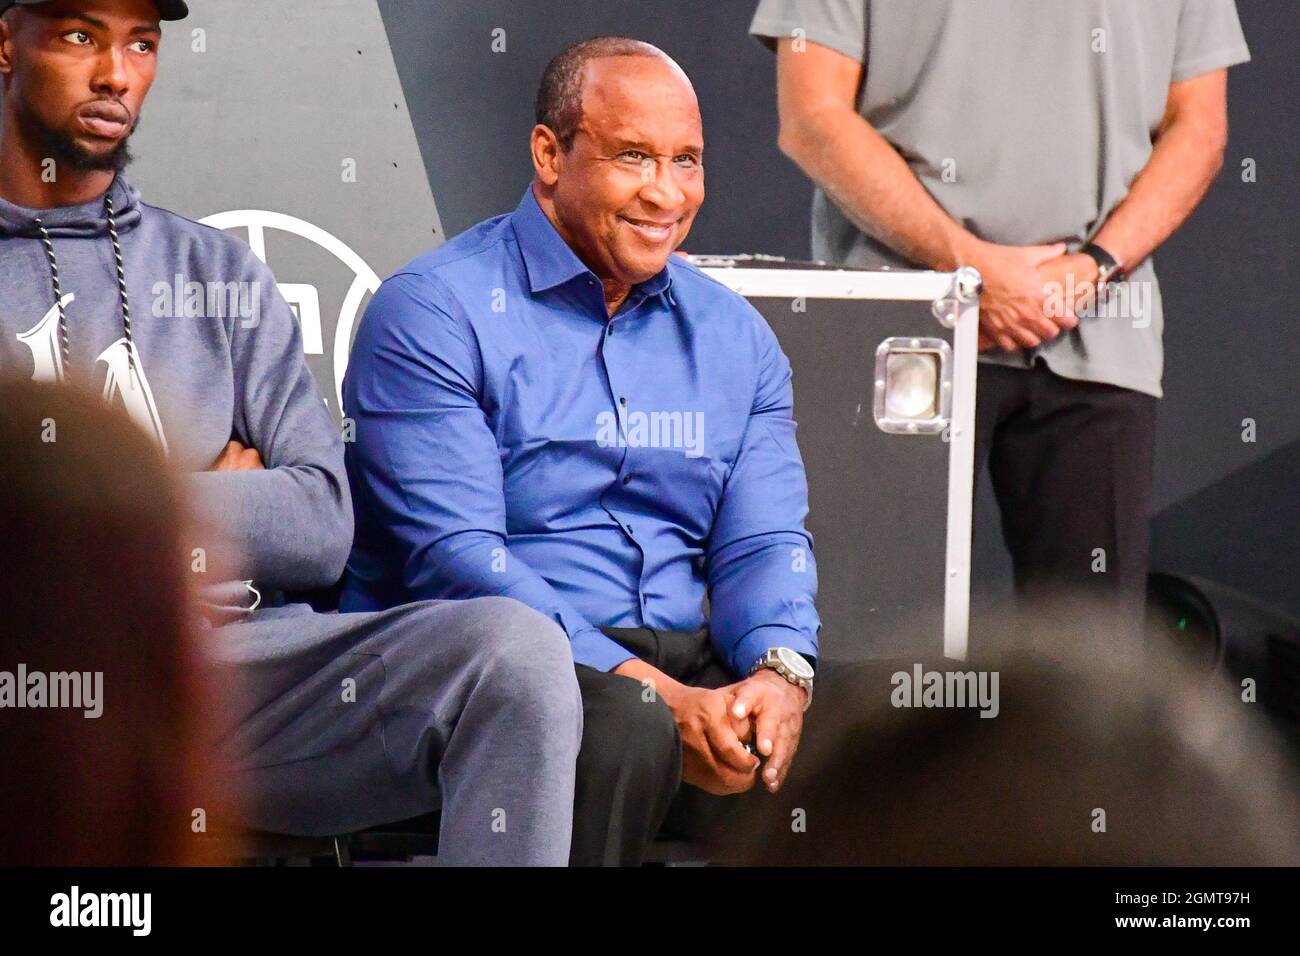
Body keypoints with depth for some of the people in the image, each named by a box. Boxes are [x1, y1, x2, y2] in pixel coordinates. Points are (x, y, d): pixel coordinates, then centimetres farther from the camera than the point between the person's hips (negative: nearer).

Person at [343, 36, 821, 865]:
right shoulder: (436, 311, -4)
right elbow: (455, 557, -14)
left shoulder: (733, 333, 16)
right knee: (625, 724, -36)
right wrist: (660, 696, -24)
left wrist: (780, 671, -16)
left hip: (679, 659, 5)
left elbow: (763, 541, 9)